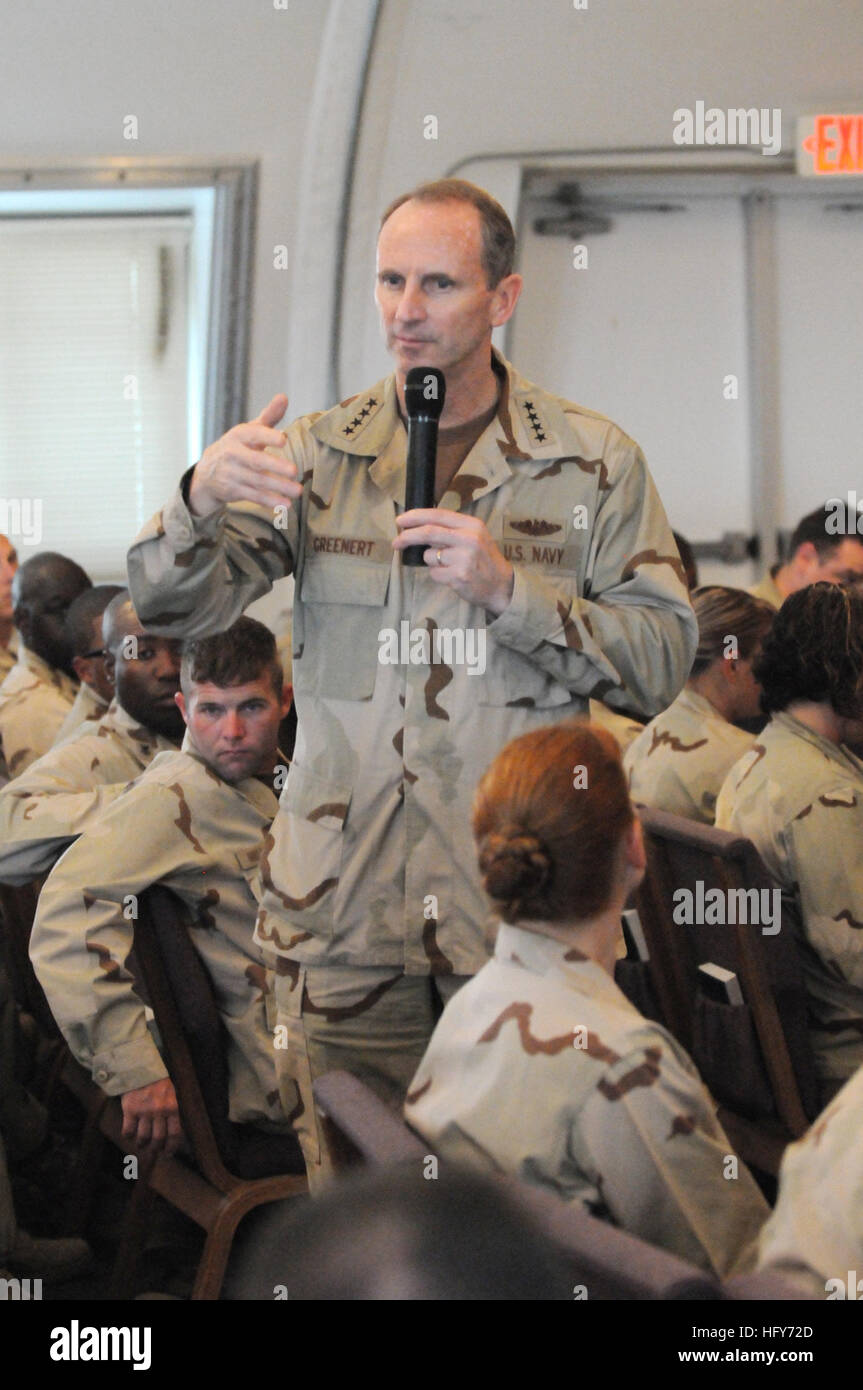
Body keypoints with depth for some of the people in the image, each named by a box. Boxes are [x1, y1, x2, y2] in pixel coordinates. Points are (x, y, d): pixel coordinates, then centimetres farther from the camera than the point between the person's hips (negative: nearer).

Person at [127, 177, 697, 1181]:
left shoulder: (593, 461, 3)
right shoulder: (318, 454, 7)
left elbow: (662, 659, -2)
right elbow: (169, 609, -2)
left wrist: (509, 587, -16)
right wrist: (201, 501, -25)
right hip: (345, 908, 1)